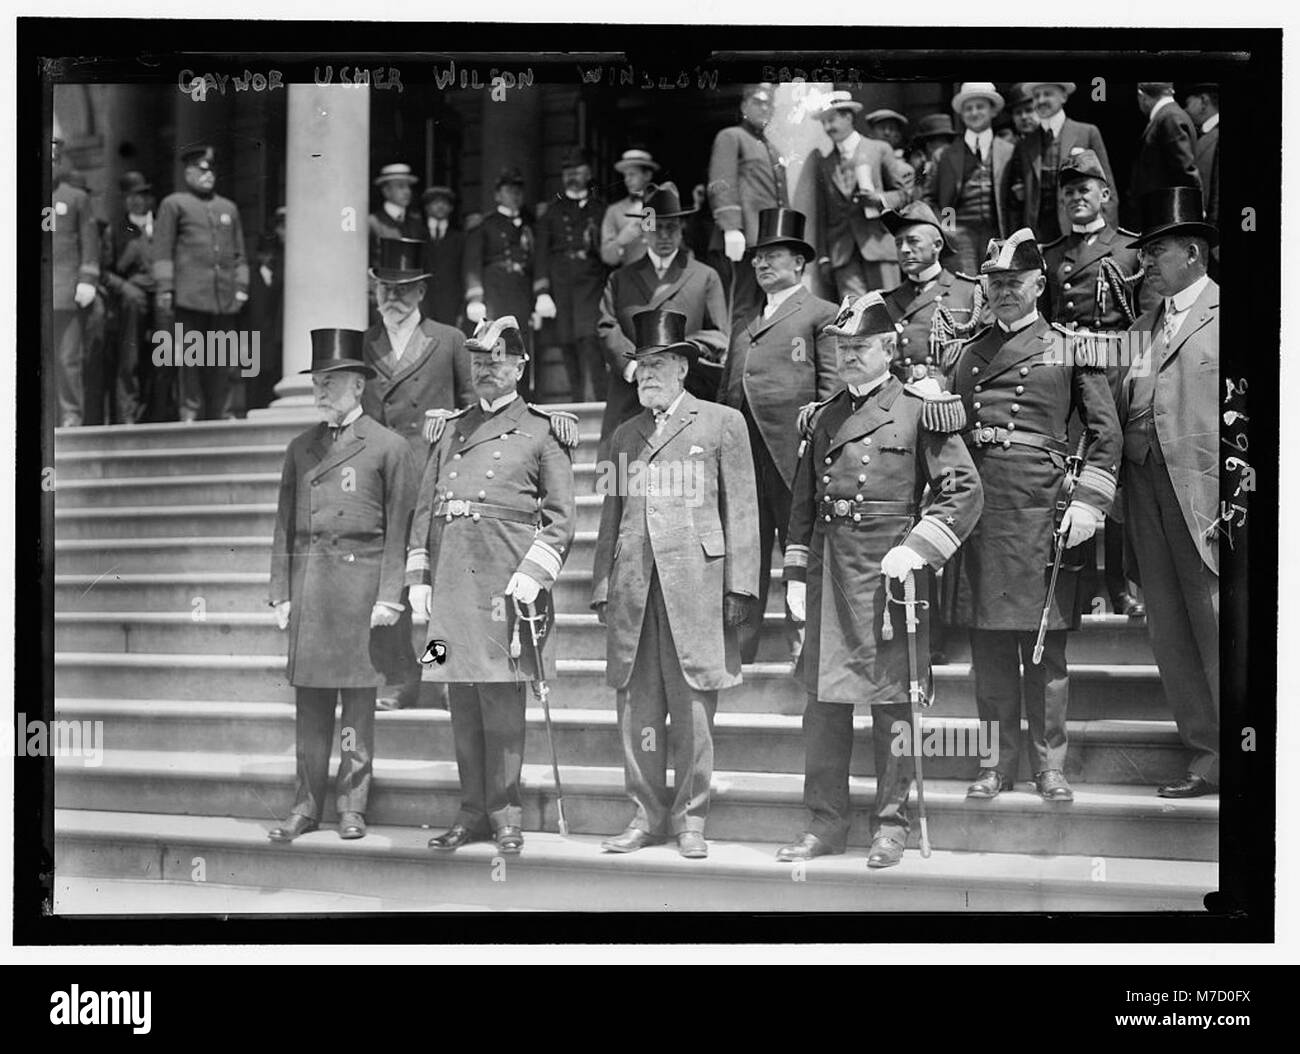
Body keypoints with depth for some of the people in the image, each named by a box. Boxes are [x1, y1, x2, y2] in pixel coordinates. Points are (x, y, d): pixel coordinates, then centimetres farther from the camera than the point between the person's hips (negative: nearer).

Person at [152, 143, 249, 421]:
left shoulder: (229, 208, 22)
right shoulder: (173, 204, 9)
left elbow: (239, 253, 21)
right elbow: (162, 251, 3)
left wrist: (241, 288, 11)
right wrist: (164, 290, -6)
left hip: (224, 298, 4)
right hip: (190, 295, -4)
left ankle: (222, 414, 6)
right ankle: (190, 413, 0)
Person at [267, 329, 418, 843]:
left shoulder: (388, 447, 1)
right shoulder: (300, 448, 14)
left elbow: (399, 528, -2)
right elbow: (284, 525, 15)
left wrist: (389, 596, -9)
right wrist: (281, 593, 7)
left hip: (360, 576, -4)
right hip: (307, 581, 4)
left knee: (358, 696, 1)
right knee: (310, 698, 5)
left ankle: (352, 805, 10)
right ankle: (307, 804, 11)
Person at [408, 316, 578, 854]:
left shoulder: (542, 431, 4)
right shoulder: (450, 430, 19)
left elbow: (561, 518, -1)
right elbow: (424, 507, 18)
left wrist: (532, 574, -12)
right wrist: (417, 577, 10)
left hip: (506, 580, -5)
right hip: (450, 581, 5)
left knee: (501, 699, -5)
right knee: (462, 701, 7)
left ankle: (506, 814, 3)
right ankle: (473, 811, 14)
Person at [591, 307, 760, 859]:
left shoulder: (722, 423, 7)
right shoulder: (624, 435, 20)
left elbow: (740, 509, 2)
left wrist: (740, 585, -5)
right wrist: (601, 589, 12)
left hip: (694, 581, -4)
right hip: (633, 583, 4)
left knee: (692, 705, -1)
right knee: (636, 705, 3)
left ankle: (690, 817, 8)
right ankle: (647, 814, 12)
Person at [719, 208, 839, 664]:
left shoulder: (822, 315, 5)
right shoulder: (745, 324, 24)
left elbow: (832, 387, -3)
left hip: (792, 454, -6)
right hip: (742, 453, 6)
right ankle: (735, 656, 6)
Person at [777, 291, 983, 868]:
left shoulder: (919, 408, -2)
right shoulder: (822, 417, 15)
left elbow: (964, 490, -6)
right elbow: (803, 504, 19)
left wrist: (915, 549, -14)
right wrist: (796, 574, 11)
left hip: (889, 567, -5)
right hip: (830, 568, 5)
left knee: (891, 696, 1)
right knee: (822, 696, 6)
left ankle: (891, 824, 10)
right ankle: (826, 820, 15)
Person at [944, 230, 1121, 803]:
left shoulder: (1071, 349, 6)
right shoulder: (966, 351, 16)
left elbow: (1106, 433, 3)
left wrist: (1088, 503, -6)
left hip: (1040, 506, -3)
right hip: (975, 504, 3)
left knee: (1045, 643, 1)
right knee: (987, 642, 6)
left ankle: (1050, 764, 10)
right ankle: (1000, 761, 16)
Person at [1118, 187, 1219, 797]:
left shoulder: (1223, 316, -2)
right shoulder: (1142, 328, 19)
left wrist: (1231, 498, -14)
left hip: (1203, 493, -7)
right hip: (1145, 492, 7)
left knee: (1214, 624, -5)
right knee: (1168, 629, 7)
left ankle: (1225, 749, 4)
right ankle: (1206, 753, 14)